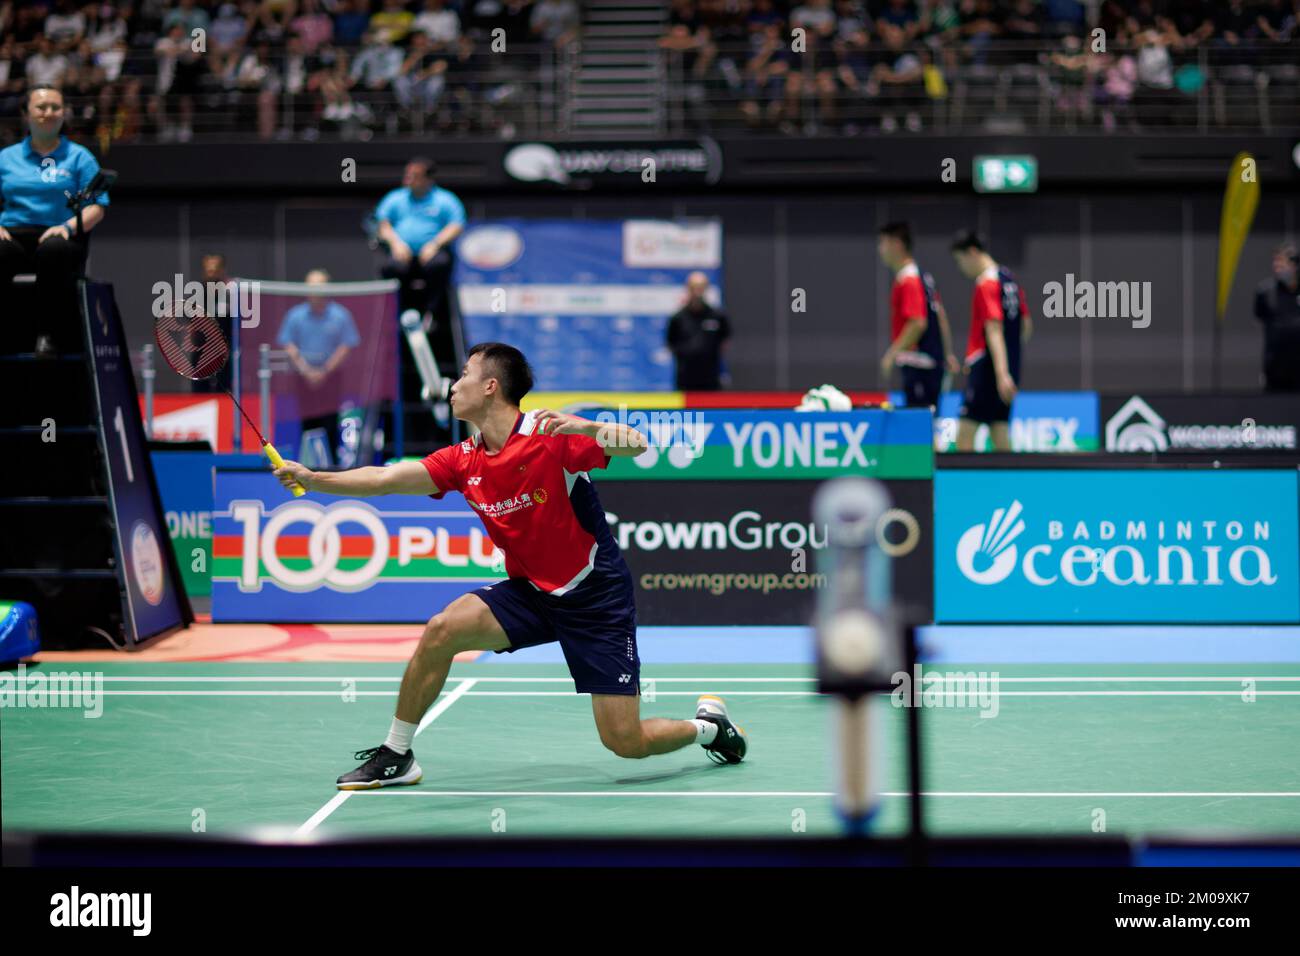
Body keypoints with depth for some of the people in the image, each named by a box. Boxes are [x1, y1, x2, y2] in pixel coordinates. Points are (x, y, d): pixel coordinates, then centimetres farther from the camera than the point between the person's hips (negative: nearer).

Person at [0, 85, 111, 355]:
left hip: (59, 235, -1)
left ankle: (49, 333, -30)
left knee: (54, 250, -40)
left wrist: (69, 226, -14)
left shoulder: (79, 157, 14)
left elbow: (97, 208, 6)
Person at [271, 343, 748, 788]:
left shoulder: (552, 437, -18)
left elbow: (637, 445, -27)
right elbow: (384, 478, -3)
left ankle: (709, 724, 23)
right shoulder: (464, 460, 0)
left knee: (627, 742, -9)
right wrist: (312, 478, -11)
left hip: (595, 596, -5)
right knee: (441, 629, -17)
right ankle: (396, 755, -2)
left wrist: (583, 426, -44)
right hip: (530, 591, 5)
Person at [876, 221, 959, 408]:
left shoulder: (908, 280, -14)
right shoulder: (922, 276, 15)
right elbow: (941, 317, 20)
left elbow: (918, 324, -23)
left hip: (919, 364, -10)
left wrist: (892, 354, -21)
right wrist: (948, 354, 24)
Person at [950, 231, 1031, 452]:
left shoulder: (986, 284, -13)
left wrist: (1002, 374, -28)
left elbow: (994, 331, -21)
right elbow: (1025, 325, 20)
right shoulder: (1009, 279, 13)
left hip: (987, 367, -9)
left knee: (965, 433, -9)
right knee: (999, 429, 8)